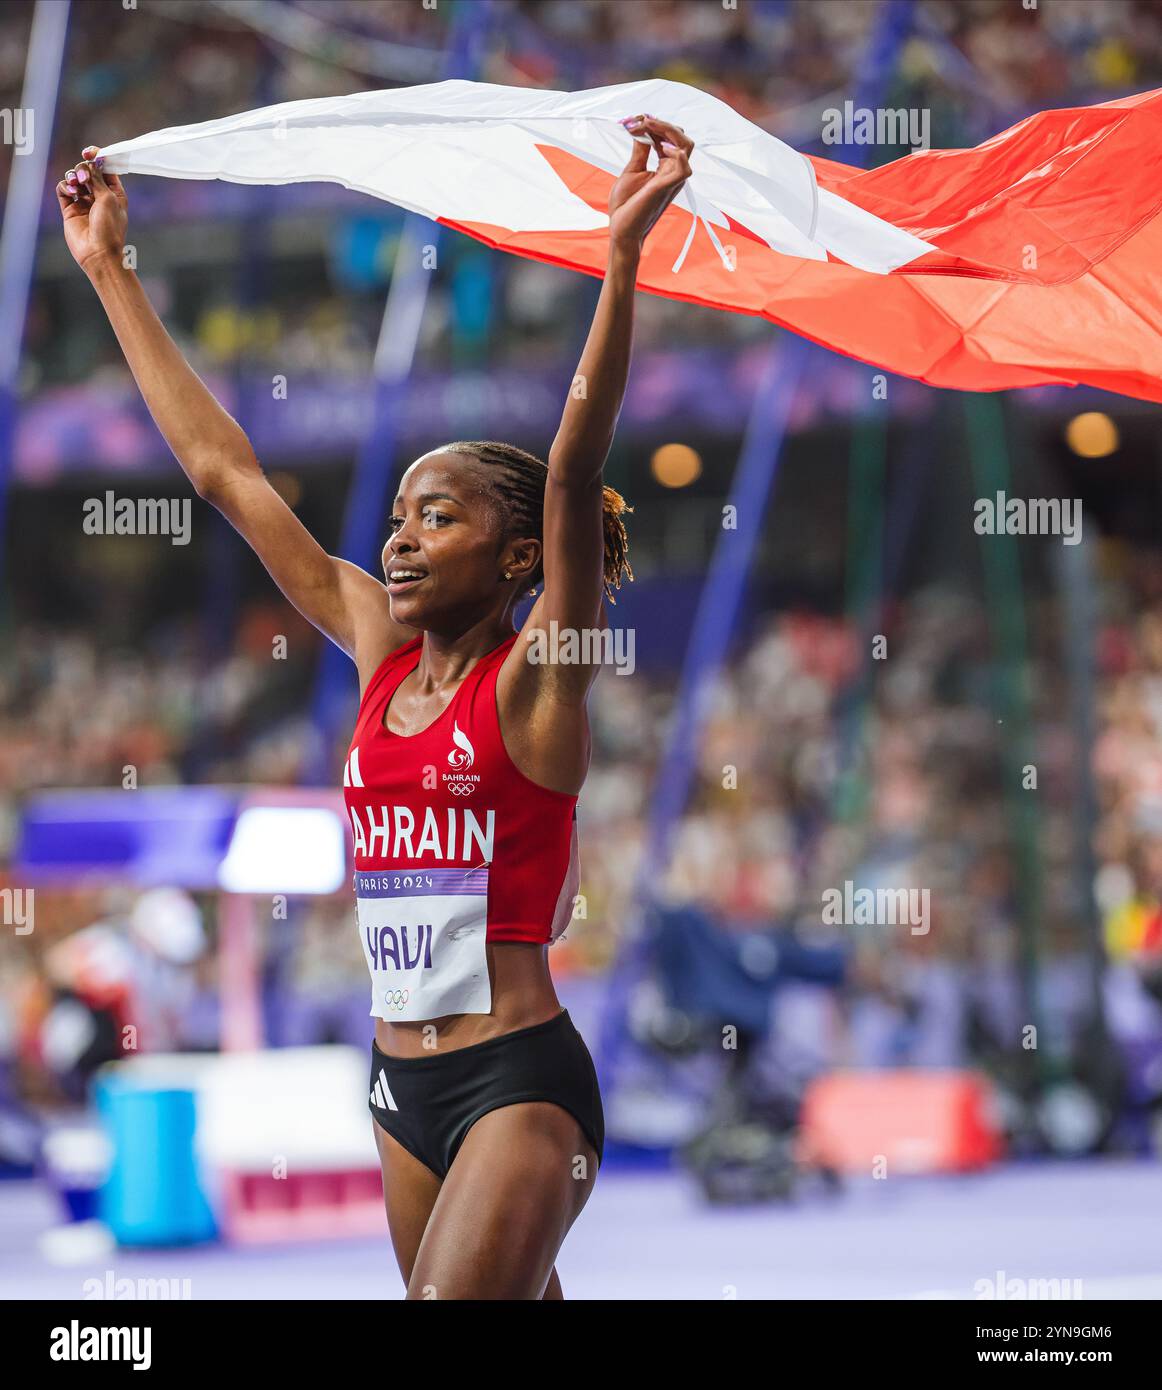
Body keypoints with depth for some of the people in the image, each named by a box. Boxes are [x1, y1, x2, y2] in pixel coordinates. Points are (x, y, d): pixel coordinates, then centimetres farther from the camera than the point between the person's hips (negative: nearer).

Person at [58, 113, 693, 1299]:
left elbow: (575, 468, -21)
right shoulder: (380, 653, 8)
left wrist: (624, 248, -31)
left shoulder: (535, 675, -7)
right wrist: (109, 270, 15)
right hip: (404, 1079, 7)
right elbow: (222, 470, 12)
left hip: (520, 1080, -7)